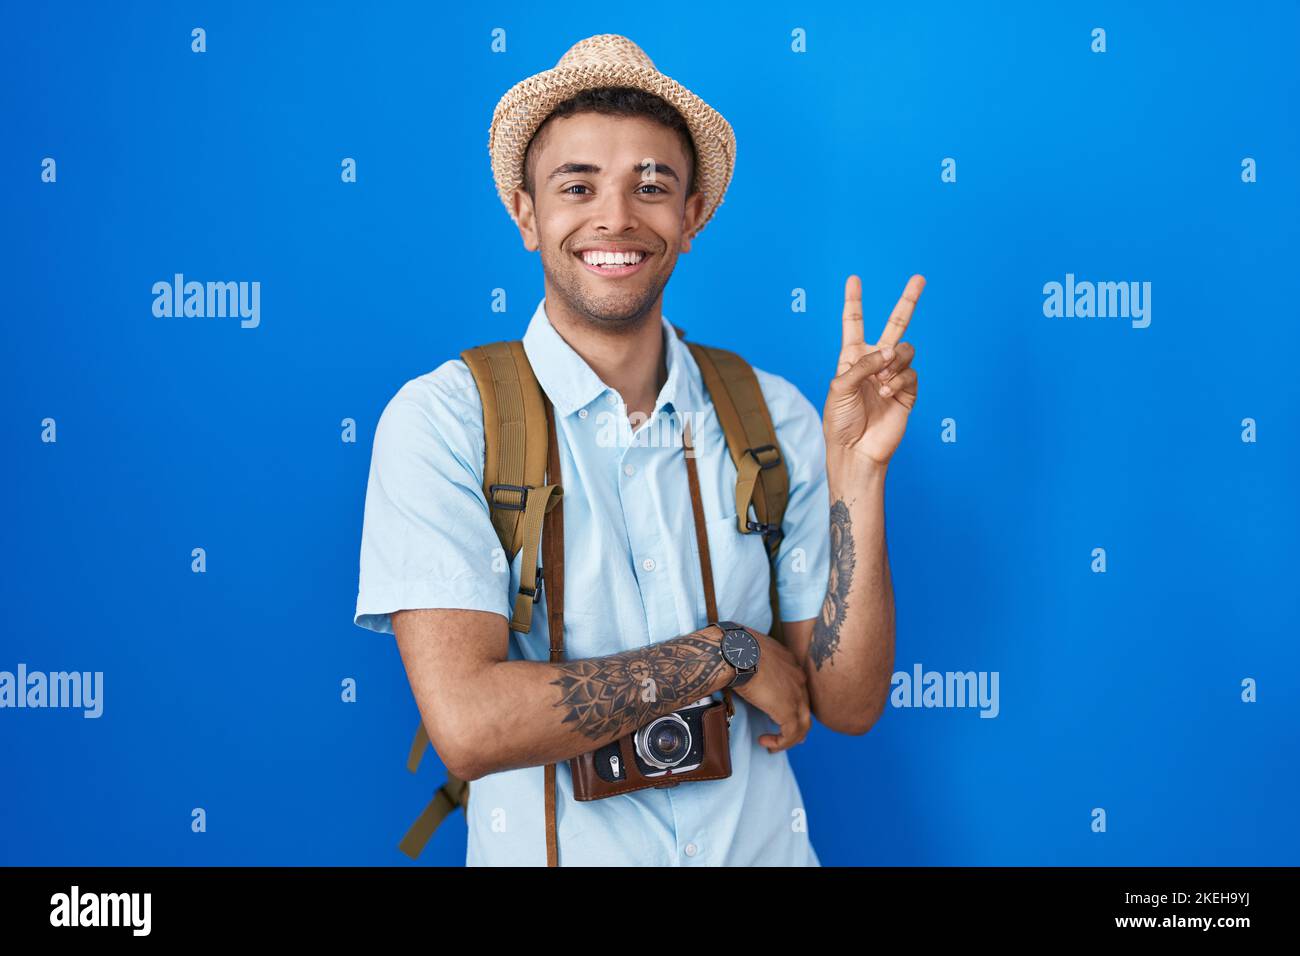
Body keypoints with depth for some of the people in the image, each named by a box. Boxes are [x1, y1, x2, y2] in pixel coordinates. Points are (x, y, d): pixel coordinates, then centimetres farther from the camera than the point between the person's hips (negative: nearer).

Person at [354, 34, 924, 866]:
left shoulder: (773, 417, -5)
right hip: (552, 849, -2)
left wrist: (857, 472, -17)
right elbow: (468, 724, -23)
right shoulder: (443, 419, -14)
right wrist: (726, 653, -16)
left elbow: (849, 704, -6)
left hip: (761, 846, 3)